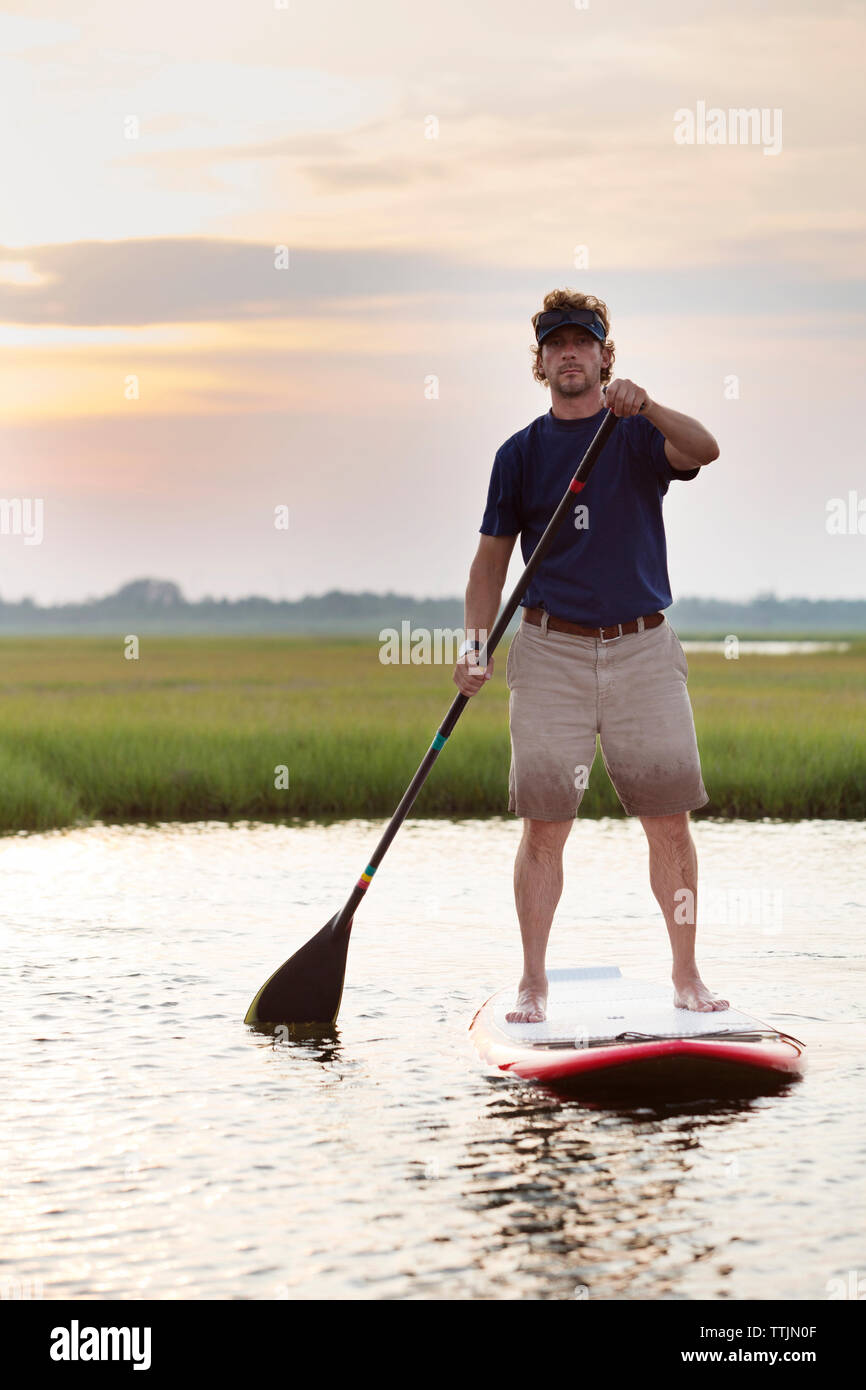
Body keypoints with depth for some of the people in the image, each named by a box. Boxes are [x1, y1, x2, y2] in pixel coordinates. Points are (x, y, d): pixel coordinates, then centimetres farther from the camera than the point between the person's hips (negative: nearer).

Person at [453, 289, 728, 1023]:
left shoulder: (641, 434, 5)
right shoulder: (520, 453, 9)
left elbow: (704, 451, -17)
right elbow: (492, 556, 10)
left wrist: (645, 407, -34)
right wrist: (475, 642, -4)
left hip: (643, 648, 0)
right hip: (551, 652, 0)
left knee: (670, 822, 0)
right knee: (544, 824, -3)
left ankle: (687, 974, 12)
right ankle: (533, 983, 5)